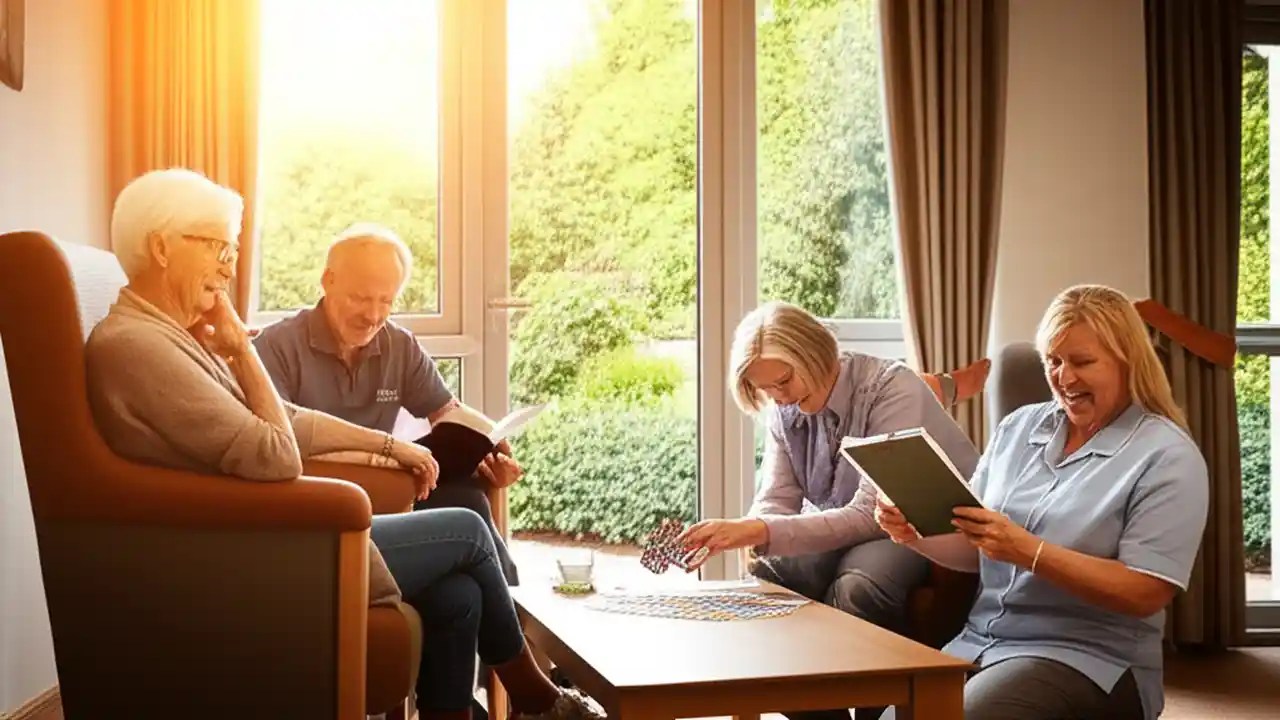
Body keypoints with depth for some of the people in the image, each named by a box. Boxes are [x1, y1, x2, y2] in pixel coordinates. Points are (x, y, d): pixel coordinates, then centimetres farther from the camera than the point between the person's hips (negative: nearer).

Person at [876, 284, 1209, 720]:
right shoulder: (1018, 427, 11)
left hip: (1088, 659, -5)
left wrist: (1029, 552, -23)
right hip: (978, 642, 5)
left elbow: (1145, 594, -15)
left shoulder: (1167, 457, -6)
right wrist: (918, 537, -7)